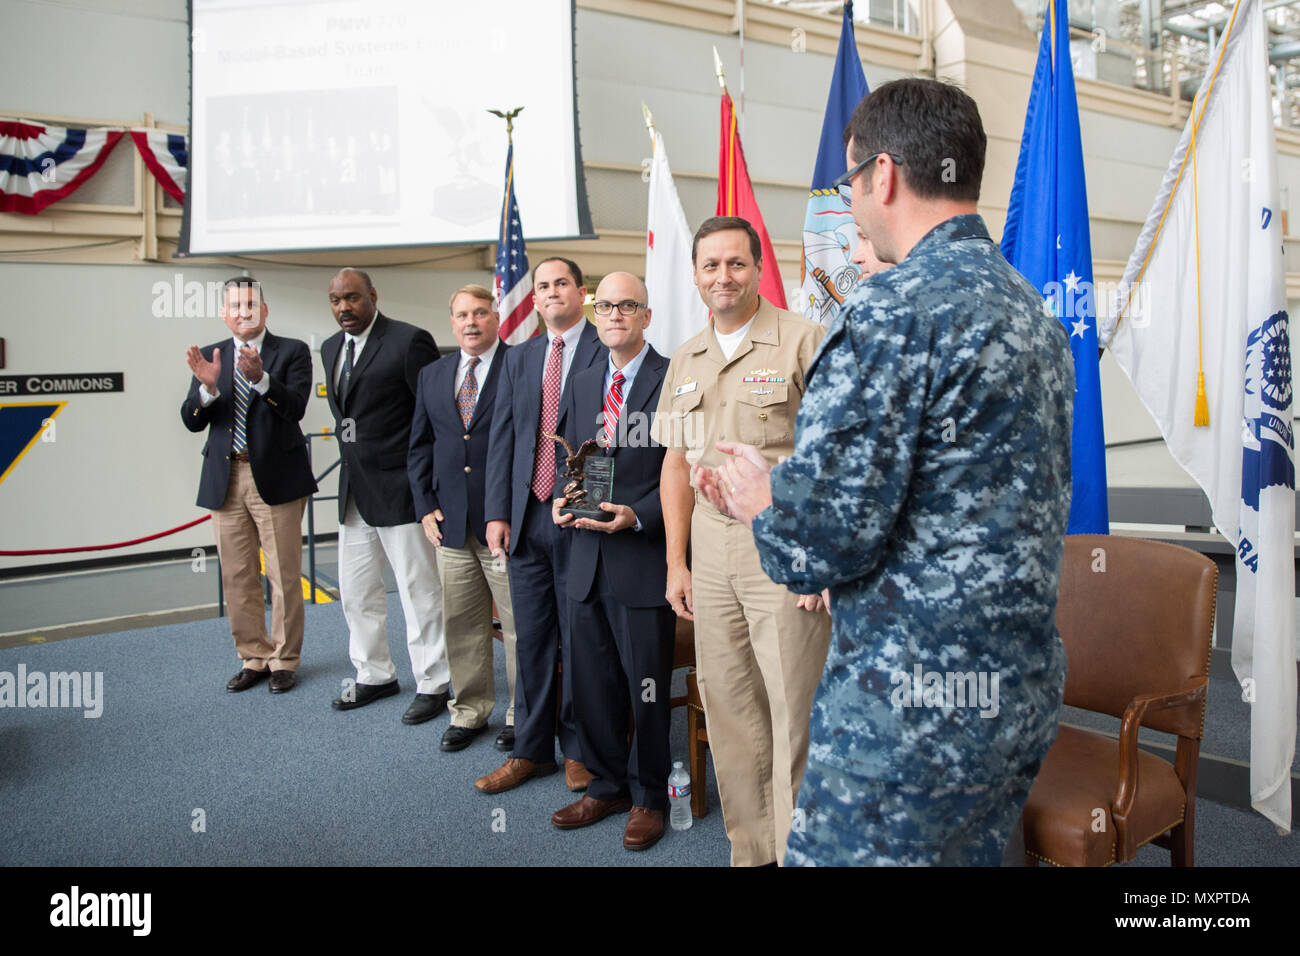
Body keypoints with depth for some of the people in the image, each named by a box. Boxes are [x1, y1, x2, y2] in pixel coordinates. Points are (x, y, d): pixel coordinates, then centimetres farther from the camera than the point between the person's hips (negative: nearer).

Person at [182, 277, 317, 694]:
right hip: (225, 479, 4)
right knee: (237, 578, 10)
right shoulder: (211, 355, 11)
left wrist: (260, 377, -28)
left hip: (276, 476, -4)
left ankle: (284, 659, 15)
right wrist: (207, 386, -15)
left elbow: (295, 408, -14)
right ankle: (253, 657, 24)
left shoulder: (292, 351, 1)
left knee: (284, 576, 1)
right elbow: (192, 421, 4)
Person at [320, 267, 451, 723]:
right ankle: (375, 675, 33)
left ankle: (433, 684, 16)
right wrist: (353, 459, 15)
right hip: (354, 492, 8)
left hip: (399, 489, -8)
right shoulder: (330, 348, 13)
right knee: (355, 592, 16)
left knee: (419, 591, 2)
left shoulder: (409, 341, -12)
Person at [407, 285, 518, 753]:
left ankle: (521, 714, 18)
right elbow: (419, 447, 17)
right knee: (461, 625, 12)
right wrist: (426, 507, 7)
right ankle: (469, 711, 27)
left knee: (518, 624, 2)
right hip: (451, 523, 5)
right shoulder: (432, 375, 14)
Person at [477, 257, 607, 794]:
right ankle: (532, 750, 24)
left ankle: (578, 749, 20)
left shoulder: (607, 353, -2)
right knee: (531, 638, 11)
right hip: (527, 517, 5)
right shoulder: (518, 359, 15)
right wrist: (497, 513, 3)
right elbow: (502, 439, 11)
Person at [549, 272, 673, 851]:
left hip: (644, 556, -6)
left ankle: (649, 796, 26)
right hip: (587, 560, 6)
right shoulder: (583, 385, 15)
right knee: (592, 683, 15)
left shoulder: (673, 379, -7)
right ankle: (607, 786, 34)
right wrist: (562, 500, 1)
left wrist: (638, 516, -20)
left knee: (647, 687, 6)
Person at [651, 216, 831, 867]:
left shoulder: (803, 340, -4)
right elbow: (677, 462, 15)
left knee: (795, 711, -2)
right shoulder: (686, 360, 15)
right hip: (710, 543, 6)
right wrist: (675, 561, 11)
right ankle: (750, 850, 25)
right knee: (727, 709, 11)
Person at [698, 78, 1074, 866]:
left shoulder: (895, 310, -19)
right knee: (972, 855, 22)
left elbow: (823, 539, -22)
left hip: (916, 698, -10)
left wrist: (755, 496, 0)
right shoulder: (1032, 308, 11)